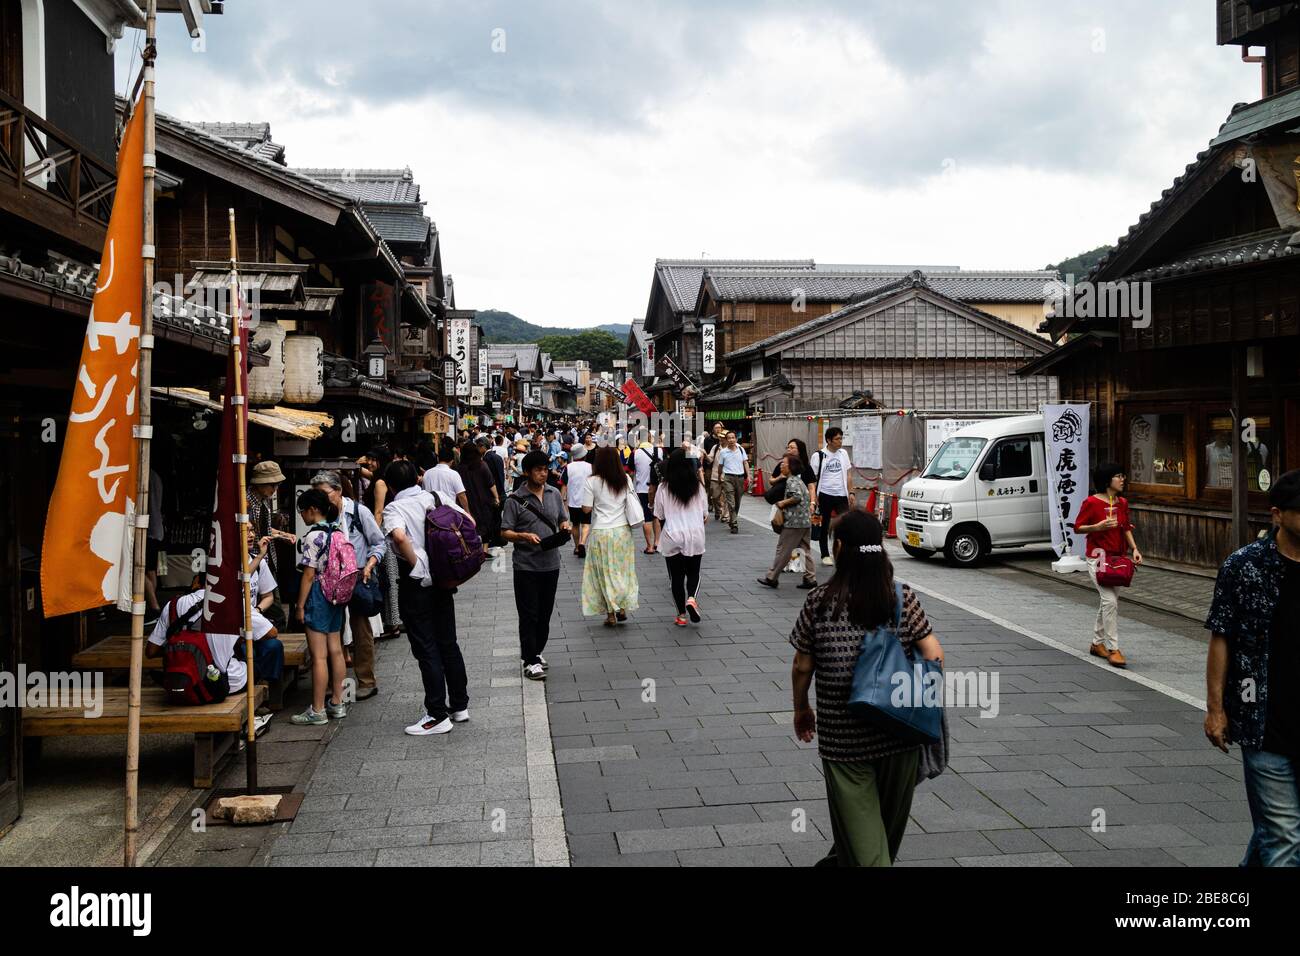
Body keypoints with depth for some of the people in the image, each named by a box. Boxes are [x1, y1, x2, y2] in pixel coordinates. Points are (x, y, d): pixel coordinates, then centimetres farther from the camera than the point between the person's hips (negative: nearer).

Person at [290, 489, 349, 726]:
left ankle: (317, 710, 1)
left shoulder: (314, 536, -16)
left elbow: (309, 574, -17)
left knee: (319, 656, -4)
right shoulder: (337, 532, 8)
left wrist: (300, 605, -11)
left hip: (318, 596, -9)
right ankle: (337, 703, 20)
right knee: (335, 651, 13)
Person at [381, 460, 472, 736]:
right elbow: (469, 522, 1)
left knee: (426, 649, 2)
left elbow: (399, 537, -31)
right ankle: (459, 705, 24)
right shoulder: (436, 498, 4)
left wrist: (416, 565, -18)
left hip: (415, 582, -5)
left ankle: (438, 715, 6)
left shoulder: (394, 508, -10)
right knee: (448, 643, 16)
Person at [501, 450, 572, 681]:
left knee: (545, 612, 13)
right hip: (526, 565, -5)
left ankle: (535, 651, 30)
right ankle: (530, 661, 7)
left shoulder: (554, 493, 6)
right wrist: (524, 536, -24)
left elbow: (563, 520, 17)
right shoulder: (515, 499, -8)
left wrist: (566, 526, -6)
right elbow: (505, 532, -7)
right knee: (529, 614, 0)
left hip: (551, 563, 5)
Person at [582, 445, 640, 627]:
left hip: (601, 532, -3)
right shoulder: (626, 479, 1)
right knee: (623, 570, 14)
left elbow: (586, 508, -9)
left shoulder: (592, 482, -11)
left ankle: (611, 613, 7)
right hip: (623, 530, 3)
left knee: (605, 572, 6)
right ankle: (623, 608, 14)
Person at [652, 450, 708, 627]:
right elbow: (705, 516, 7)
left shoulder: (664, 488, -5)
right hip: (695, 537, 1)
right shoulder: (699, 488, -1)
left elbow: (658, 517, -1)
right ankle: (691, 598, -10)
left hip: (672, 538, -1)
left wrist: (657, 539, 9)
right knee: (693, 573, 17)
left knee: (676, 577, 9)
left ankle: (681, 615, 12)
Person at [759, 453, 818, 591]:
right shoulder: (799, 480, 17)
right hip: (806, 522, 9)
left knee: (783, 550, 0)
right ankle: (810, 579, 9)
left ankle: (771, 578, 7)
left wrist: (783, 503, -14)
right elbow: (808, 497, 24)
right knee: (806, 550, 10)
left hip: (794, 522, -9)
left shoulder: (791, 480, -12)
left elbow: (797, 496, -25)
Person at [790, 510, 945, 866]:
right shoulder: (903, 598, -5)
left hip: (843, 735, -3)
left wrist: (801, 709, 12)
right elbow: (934, 656, -9)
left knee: (858, 814, 6)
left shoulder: (819, 602, -9)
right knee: (889, 813, 24)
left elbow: (802, 667, -4)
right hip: (900, 731, 4)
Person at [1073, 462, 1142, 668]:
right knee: (1110, 600, -15)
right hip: (1097, 556, -7)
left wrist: (1134, 548, 3)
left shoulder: (1122, 503, 6)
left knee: (1110, 601, 13)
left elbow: (1126, 528, 16)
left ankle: (1097, 643, 27)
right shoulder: (1091, 502, -12)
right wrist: (1099, 526, -23)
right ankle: (1113, 649, -10)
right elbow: (1078, 527, -8)